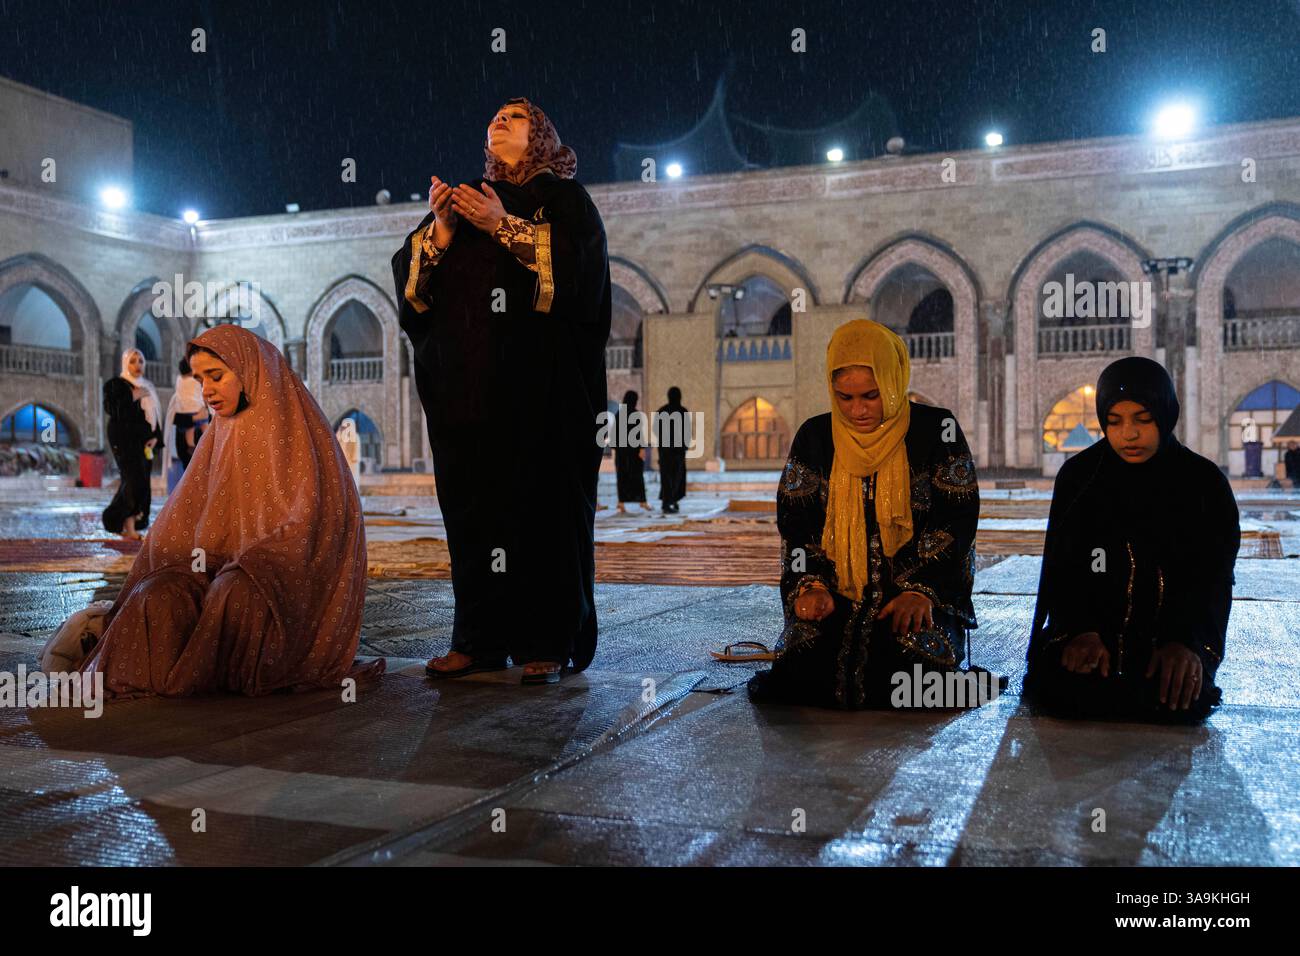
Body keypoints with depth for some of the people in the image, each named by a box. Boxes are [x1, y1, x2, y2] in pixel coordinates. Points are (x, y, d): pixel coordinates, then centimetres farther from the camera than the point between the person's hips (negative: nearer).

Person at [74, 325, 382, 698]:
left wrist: (246, 564, -22)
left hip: (295, 580, -5)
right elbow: (183, 519, 11)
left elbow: (308, 519, -14)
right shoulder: (221, 436, 15)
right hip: (223, 569, 6)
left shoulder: (297, 429, -5)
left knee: (237, 593, -37)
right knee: (158, 594, -24)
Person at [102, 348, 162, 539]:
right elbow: (110, 409, -13)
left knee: (141, 483, 2)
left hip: (144, 441, 7)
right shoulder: (115, 384, 0)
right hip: (124, 439, -7)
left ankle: (119, 522, 12)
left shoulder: (147, 387, 19)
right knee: (134, 479, -17)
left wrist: (155, 436, 4)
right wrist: (132, 397, -20)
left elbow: (153, 415, 19)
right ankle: (129, 526, -14)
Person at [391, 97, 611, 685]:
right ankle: (480, 639, 8)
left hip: (541, 387, -4)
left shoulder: (563, 199, 10)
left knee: (543, 505, -6)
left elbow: (577, 262, -8)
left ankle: (548, 644, -1)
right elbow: (411, 275, 13)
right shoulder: (462, 200, 22)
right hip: (466, 383, 4)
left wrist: (504, 227, -11)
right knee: (473, 507, 1)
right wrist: (441, 231, -4)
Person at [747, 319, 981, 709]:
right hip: (839, 595, 2)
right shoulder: (815, 438, 8)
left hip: (927, 594, -1)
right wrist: (811, 586, -13)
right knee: (801, 677, -25)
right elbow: (796, 524, 5)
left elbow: (957, 521, -4)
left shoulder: (936, 430, 1)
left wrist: (921, 590, -17)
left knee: (901, 678, -29)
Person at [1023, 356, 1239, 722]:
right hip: (1088, 631, 0)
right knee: (1056, 689, -28)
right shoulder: (1078, 476, 2)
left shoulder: (1205, 482, 1)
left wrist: (1188, 642, -22)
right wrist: (1079, 631, -21)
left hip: (1174, 639, 1)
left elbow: (1215, 576, -3)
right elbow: (1060, 566, -2)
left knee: (1180, 702, -28)